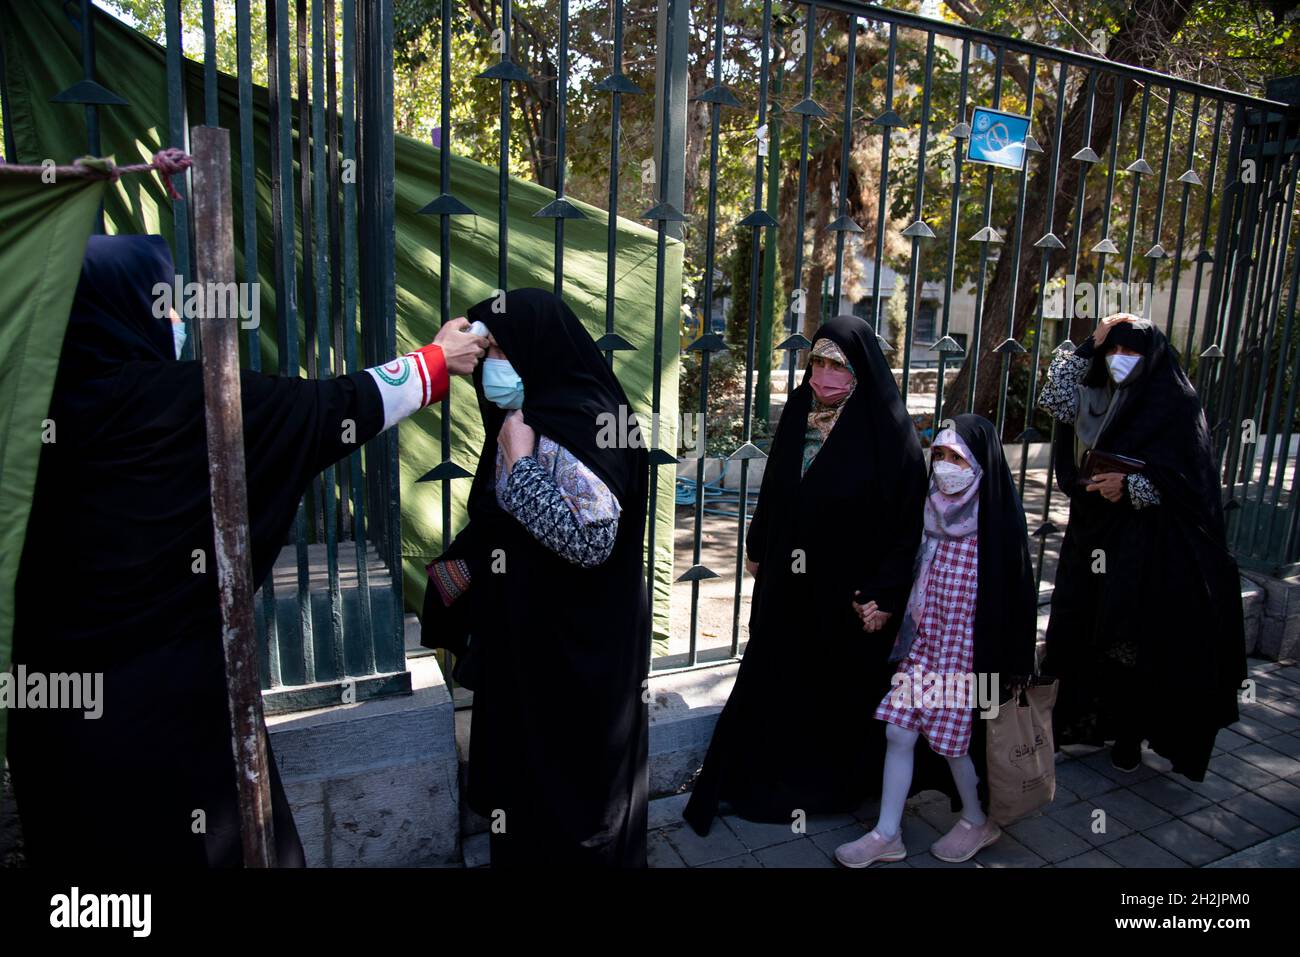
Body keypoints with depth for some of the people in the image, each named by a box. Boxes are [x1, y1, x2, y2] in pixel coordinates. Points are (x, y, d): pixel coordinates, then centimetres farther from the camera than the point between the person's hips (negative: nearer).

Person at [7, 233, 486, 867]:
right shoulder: (187, 400, -16)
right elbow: (339, 409, -7)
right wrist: (439, 360, 7)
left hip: (51, 699, 6)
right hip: (172, 692, -5)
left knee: (89, 842, 22)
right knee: (221, 841, 13)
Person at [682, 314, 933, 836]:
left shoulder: (887, 427, -15)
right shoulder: (799, 412, 2)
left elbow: (907, 518, -15)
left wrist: (886, 593, -17)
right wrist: (757, 549, 15)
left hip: (848, 586, -5)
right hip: (789, 578, 5)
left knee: (839, 687, 13)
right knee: (772, 674, 14)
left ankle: (834, 783, 36)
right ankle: (757, 775, 32)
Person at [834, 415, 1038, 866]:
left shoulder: (997, 522, -14)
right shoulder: (932, 510, 3)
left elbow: (1013, 596, -12)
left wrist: (1009, 667, -10)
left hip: (967, 650, -6)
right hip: (924, 643, 6)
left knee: (955, 738, 9)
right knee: (898, 733, 7)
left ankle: (978, 821, 36)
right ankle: (887, 834, 21)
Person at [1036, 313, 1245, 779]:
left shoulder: (1177, 402, -5)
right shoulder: (1102, 396, 11)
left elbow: (1189, 474, -10)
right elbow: (1058, 401, -4)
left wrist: (1131, 484, -21)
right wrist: (1090, 346, -5)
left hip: (1150, 541, -5)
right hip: (1096, 535, 6)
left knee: (1141, 639, 1)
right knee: (1084, 629, 7)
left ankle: (1132, 733, 15)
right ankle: (1089, 722, 21)